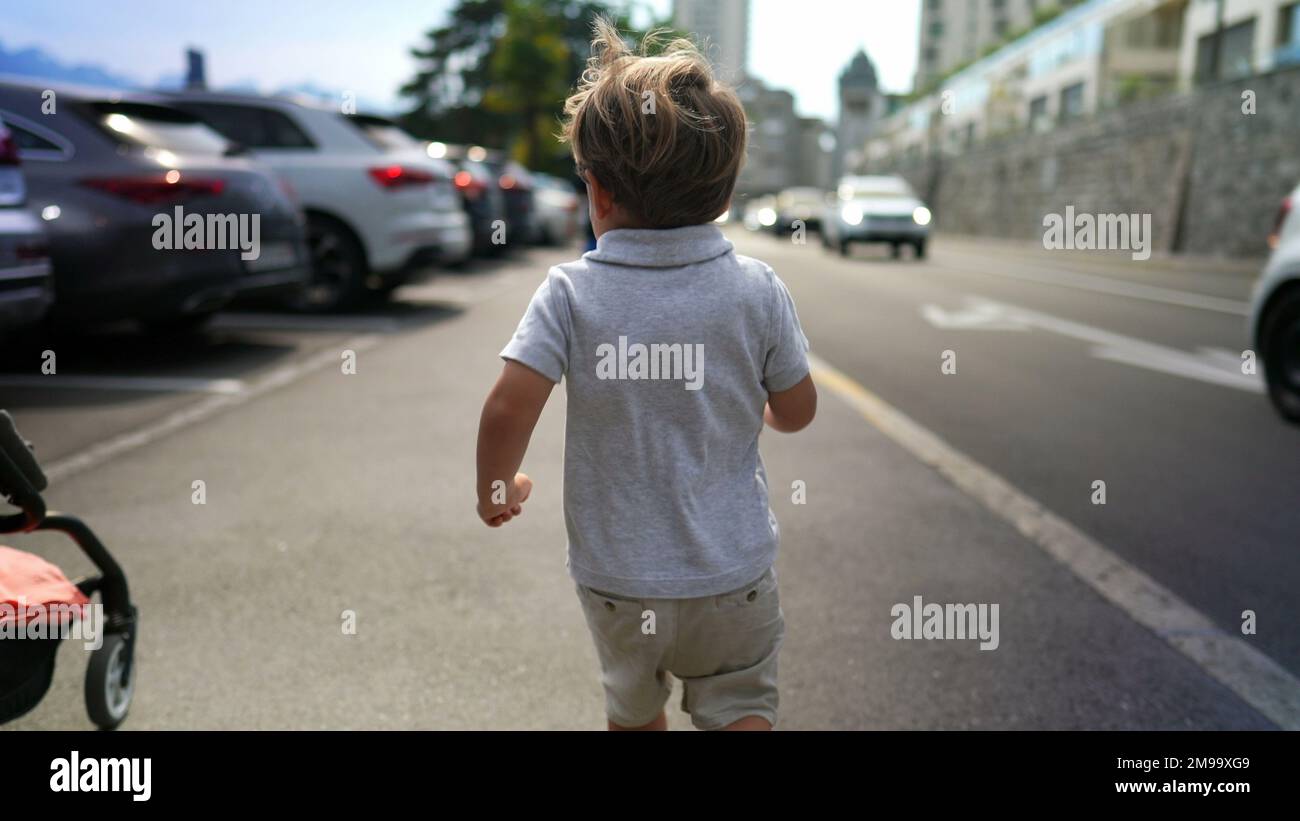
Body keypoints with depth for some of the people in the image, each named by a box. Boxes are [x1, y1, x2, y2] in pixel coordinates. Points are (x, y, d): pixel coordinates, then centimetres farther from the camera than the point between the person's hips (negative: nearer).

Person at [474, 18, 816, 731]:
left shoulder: (569, 293, -15)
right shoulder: (757, 290, -10)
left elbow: (507, 409, -20)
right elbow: (798, 411, -2)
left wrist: (496, 487, 0)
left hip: (614, 574, 1)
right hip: (732, 572, 0)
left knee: (633, 708, 26)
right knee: (740, 706, 17)